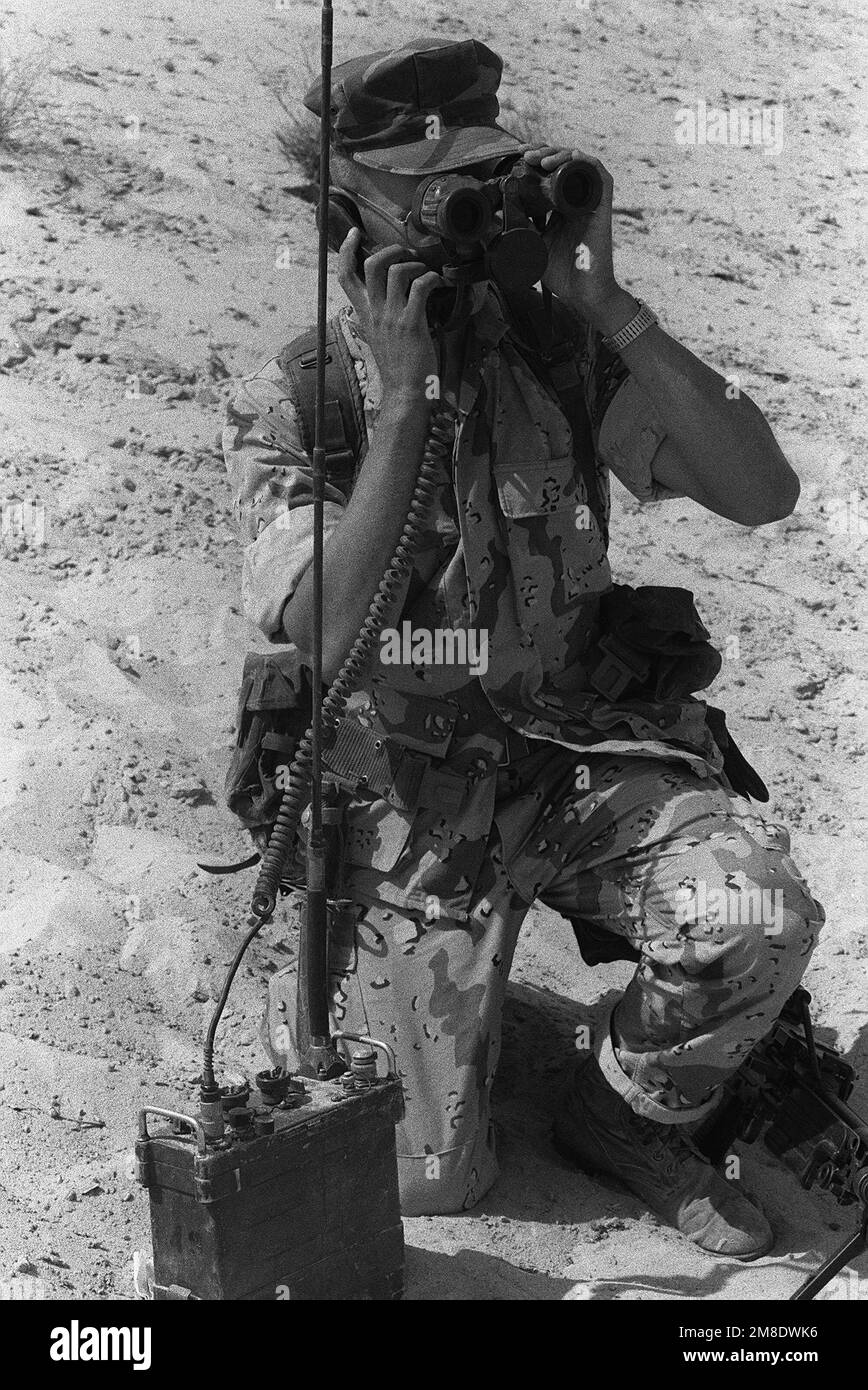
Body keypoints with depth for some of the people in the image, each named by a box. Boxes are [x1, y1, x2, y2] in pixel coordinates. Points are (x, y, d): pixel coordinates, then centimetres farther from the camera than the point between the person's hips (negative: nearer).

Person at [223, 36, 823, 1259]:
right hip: (408, 791, -2)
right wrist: (401, 401, -26)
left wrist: (605, 305, -20)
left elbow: (763, 493, -14)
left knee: (761, 917, -28)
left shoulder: (562, 356, -3)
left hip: (585, 754, 2)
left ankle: (630, 1116, 4)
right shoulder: (289, 404, -8)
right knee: (436, 1181, -2)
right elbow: (336, 645, -23)